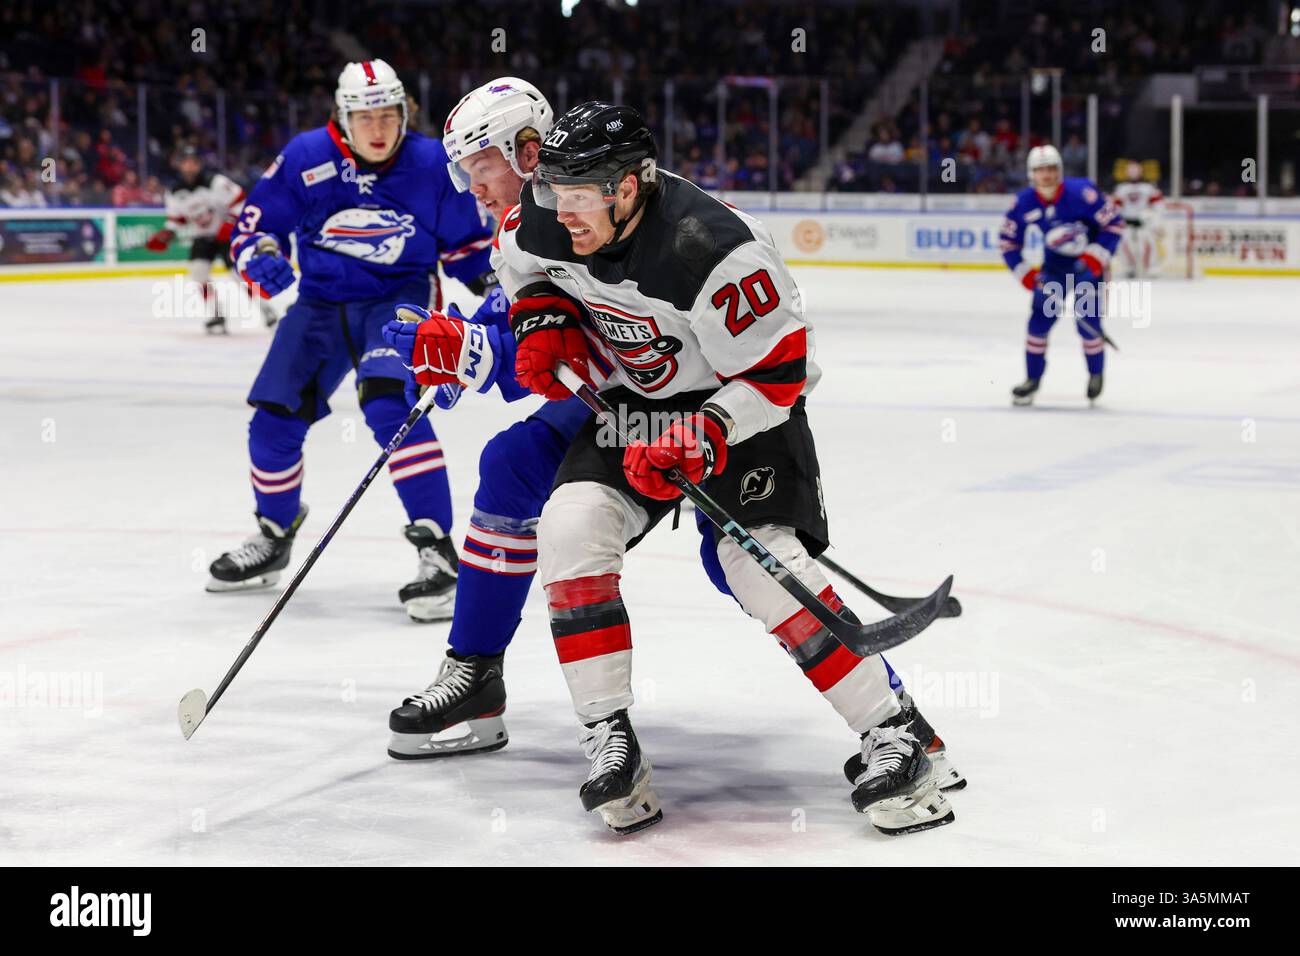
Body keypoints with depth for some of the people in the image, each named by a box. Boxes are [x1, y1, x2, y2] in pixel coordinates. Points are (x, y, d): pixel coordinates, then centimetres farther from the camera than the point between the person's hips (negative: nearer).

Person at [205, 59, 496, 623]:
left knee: (390, 405, -29)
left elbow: (465, 241, 4)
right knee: (274, 421, 2)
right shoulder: (305, 159, -10)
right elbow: (255, 223, -3)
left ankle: (437, 551, -26)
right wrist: (262, 258, -22)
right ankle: (274, 538, 32)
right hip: (320, 302, 3)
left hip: (396, 301, -3)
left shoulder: (432, 164, -11)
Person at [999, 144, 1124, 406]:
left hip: (1088, 262, -3)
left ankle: (1096, 374, 16)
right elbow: (1008, 242, -1)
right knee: (1040, 317, -7)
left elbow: (1114, 223, -18)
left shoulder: (1081, 193, -26)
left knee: (1087, 321, -11)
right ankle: (1032, 379, 9)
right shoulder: (1024, 203, -14)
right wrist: (1024, 272, -11)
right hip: (1054, 264, 3)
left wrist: (1096, 257, -23)